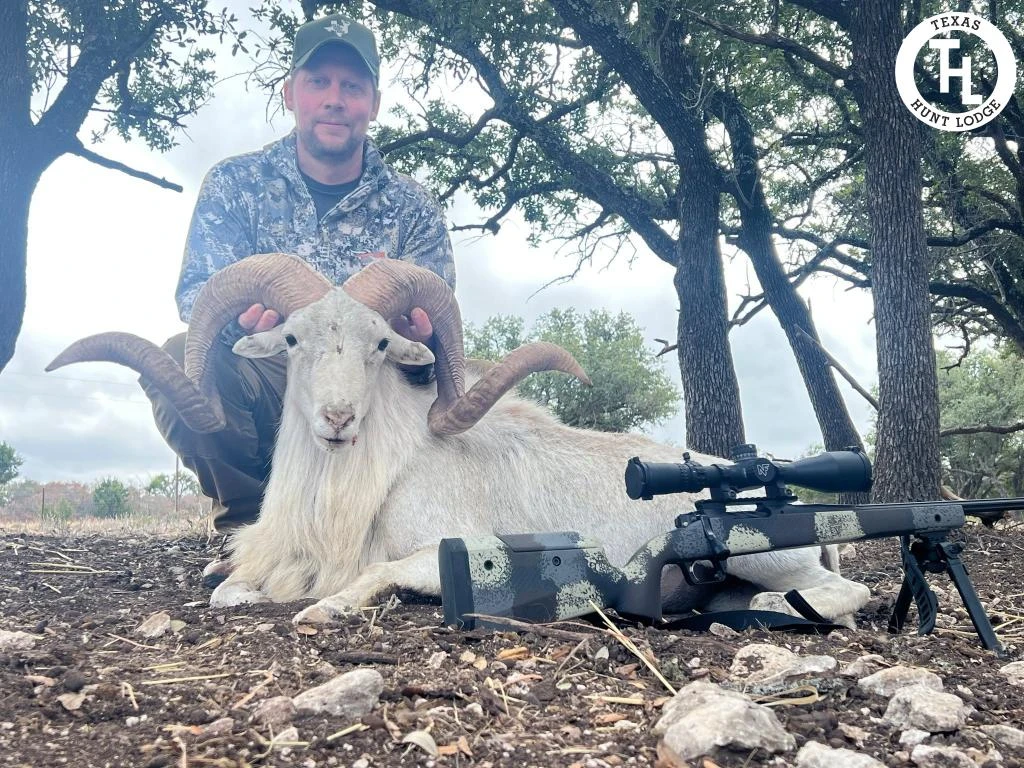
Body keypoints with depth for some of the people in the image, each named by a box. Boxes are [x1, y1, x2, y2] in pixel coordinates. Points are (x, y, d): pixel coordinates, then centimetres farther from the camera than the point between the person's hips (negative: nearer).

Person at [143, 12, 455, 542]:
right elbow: (196, 292, -7)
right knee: (181, 359, -31)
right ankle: (248, 518, -8)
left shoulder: (411, 208, 5)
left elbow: (437, 321, -2)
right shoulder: (234, 184, 3)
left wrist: (419, 342, -29)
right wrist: (239, 318, -33)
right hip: (264, 384, -1)